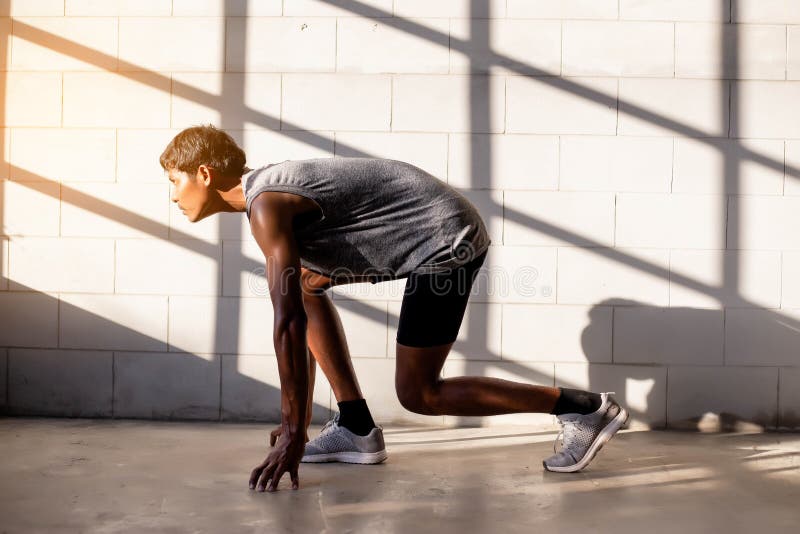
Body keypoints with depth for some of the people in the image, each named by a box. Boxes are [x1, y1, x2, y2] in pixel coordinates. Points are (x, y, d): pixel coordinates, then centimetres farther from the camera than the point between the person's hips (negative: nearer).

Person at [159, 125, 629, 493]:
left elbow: (290, 323, -23)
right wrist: (297, 417, 22)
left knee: (418, 393, -4)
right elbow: (301, 308, 19)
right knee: (305, 287, 14)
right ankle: (357, 429, 15)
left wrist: (294, 433, -17)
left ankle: (584, 408, 0)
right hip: (434, 234, 10)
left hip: (448, 238, -10)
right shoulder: (271, 191, 14)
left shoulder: (266, 204, -16)